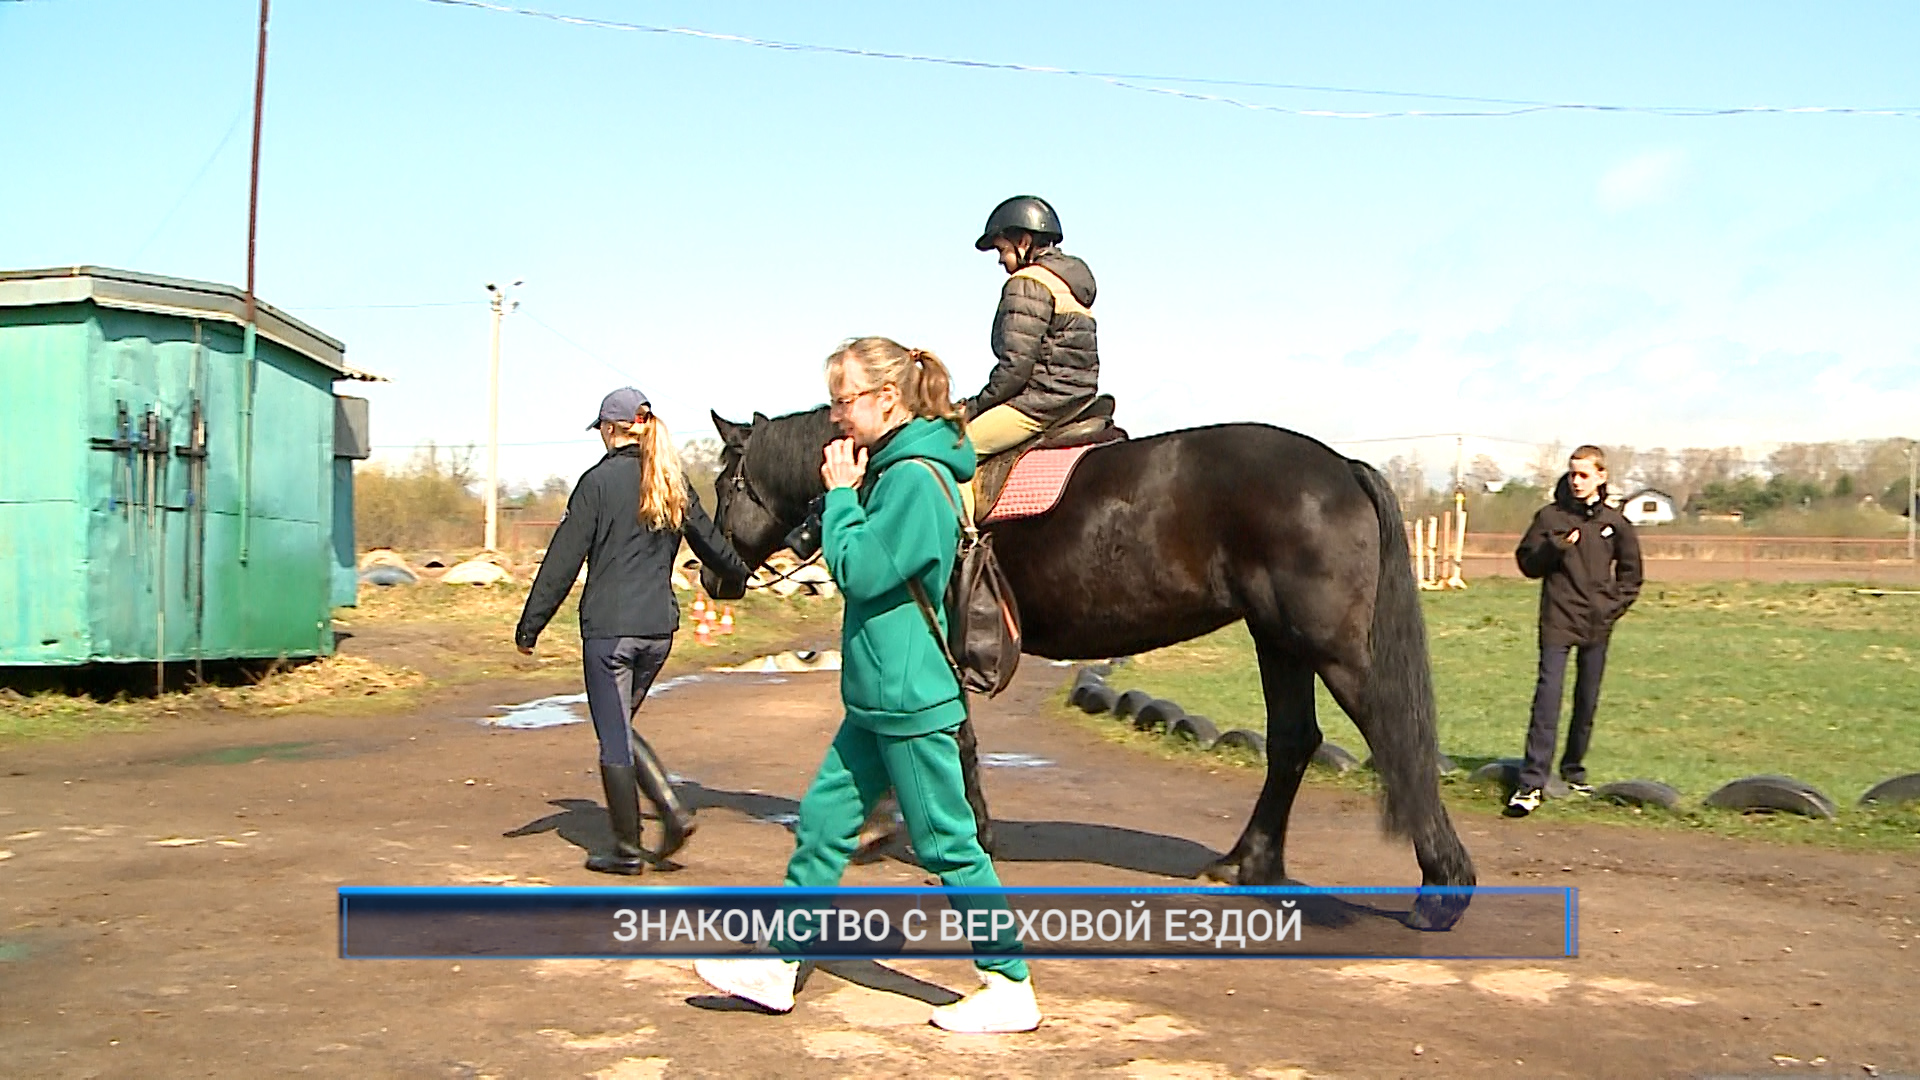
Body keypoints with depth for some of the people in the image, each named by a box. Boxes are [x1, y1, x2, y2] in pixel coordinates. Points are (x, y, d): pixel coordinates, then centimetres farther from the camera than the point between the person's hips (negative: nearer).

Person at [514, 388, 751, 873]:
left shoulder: (599, 481, -7)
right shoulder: (673, 484, 9)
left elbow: (563, 560, -8)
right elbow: (711, 542, 23)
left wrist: (529, 626, -3)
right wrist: (740, 574, 44)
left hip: (608, 628, -6)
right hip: (659, 628, 6)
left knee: (614, 738, 4)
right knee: (621, 728, 21)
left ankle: (627, 850, 12)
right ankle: (673, 811, 7)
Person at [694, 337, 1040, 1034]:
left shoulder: (915, 476, -18)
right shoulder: (893, 468, 13)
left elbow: (861, 571, -21)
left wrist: (841, 495, -11)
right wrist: (847, 496, 7)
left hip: (910, 699, -10)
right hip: (878, 697, 10)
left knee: (946, 842, -1)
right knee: (822, 819, 14)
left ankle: (1011, 989, 10)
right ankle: (777, 966, 25)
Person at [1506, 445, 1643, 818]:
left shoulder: (1616, 523, 5)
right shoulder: (1550, 517, 0)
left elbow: (1630, 574, 14)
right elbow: (1527, 562, 3)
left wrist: (1612, 607, 1)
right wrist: (1556, 546, -14)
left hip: (1597, 628, 3)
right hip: (1558, 623, -3)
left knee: (1588, 703, 11)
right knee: (1547, 699, -11)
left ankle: (1574, 770, 27)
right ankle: (1531, 783, -12)